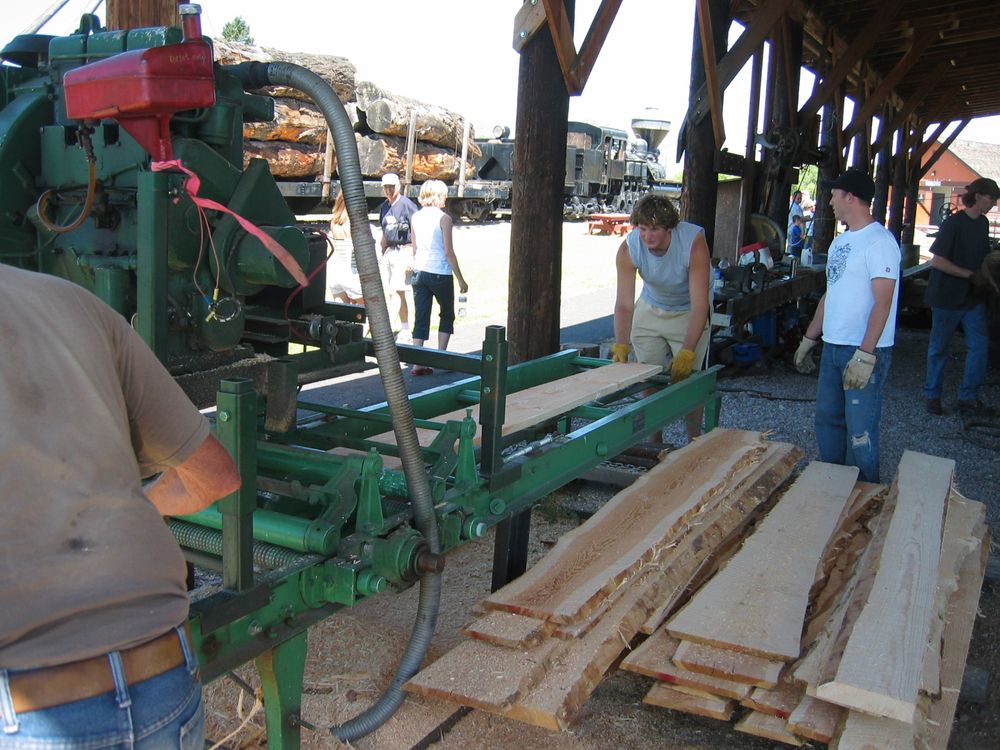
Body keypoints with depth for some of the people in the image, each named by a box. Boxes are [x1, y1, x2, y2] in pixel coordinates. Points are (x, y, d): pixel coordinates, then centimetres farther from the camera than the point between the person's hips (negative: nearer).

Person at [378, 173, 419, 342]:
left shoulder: (407, 204, -10)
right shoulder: (384, 207, 14)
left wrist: (412, 257, -18)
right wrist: (383, 255, 19)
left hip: (404, 250, -8)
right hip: (390, 251, 8)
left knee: (396, 289, -13)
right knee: (392, 290, 8)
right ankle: (405, 328, 16)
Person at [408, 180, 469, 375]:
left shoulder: (416, 217, 7)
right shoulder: (444, 218, -10)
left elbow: (414, 249, 12)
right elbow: (449, 252, -11)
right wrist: (460, 279, -6)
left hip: (419, 271, 5)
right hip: (440, 273, -5)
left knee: (421, 318, 6)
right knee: (447, 315, 14)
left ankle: (417, 363, 2)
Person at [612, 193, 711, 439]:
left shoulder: (693, 243, -32)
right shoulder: (628, 248, -25)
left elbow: (699, 305, -34)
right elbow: (624, 304, -27)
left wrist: (687, 352, -42)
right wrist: (621, 347, -41)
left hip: (689, 314, -3)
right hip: (650, 311, 3)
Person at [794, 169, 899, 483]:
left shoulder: (879, 242, -14)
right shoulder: (840, 242, 15)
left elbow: (882, 303, -20)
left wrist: (865, 355, -24)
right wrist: (809, 339, 22)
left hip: (866, 351, -9)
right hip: (833, 347, 9)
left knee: (859, 431, -5)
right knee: (828, 420, 15)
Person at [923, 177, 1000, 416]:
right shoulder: (953, 223, -14)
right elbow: (937, 261, -17)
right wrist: (971, 275, -19)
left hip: (974, 297, 7)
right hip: (947, 297, -6)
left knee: (980, 346, 1)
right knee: (939, 348, 6)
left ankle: (968, 397, 11)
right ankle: (932, 395, 19)